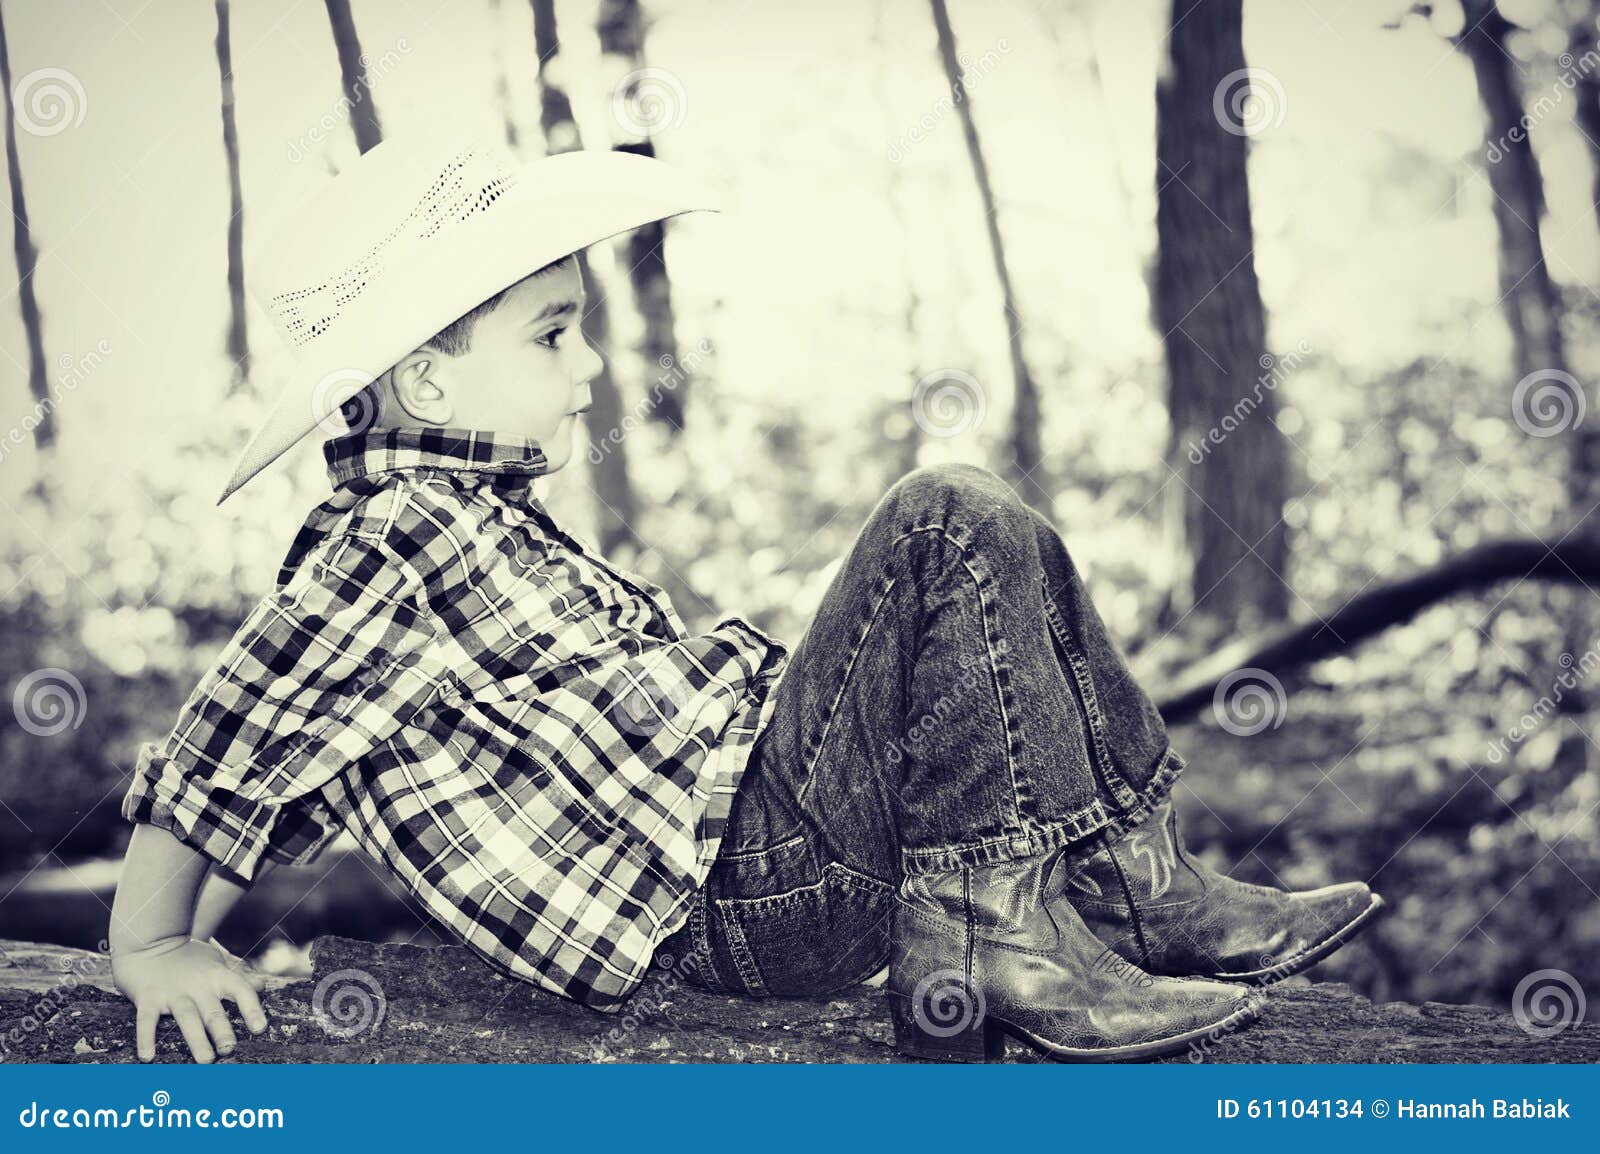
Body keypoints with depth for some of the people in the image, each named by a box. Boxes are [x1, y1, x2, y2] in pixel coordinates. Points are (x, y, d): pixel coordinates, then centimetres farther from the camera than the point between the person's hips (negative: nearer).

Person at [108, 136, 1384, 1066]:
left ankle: (1141, 881, 9)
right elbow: (213, 752, -12)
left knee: (989, 556, 17)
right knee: (949, 529, -19)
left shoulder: (473, 514, 16)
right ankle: (993, 934, -17)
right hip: (750, 883, -10)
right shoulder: (394, 546, -14)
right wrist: (154, 952, -4)